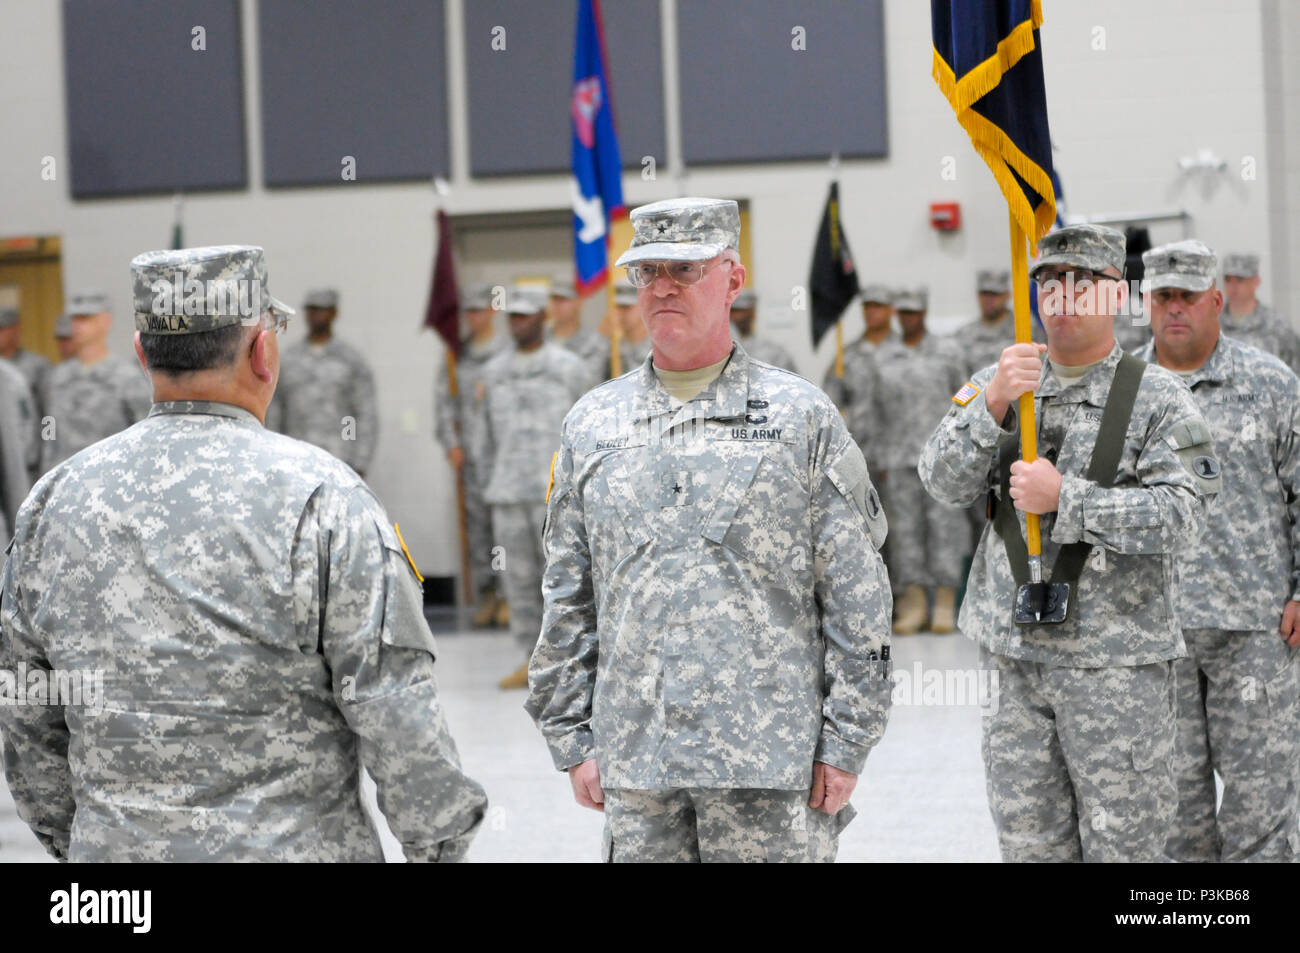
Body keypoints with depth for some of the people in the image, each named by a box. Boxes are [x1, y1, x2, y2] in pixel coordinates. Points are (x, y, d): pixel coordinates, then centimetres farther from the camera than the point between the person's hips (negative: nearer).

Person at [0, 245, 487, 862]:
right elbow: (397, 714, -11)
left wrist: (70, 841, 23)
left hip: (114, 845, 4)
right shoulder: (321, 498, -11)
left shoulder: (55, 501, 3)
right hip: (297, 845, -4)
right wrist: (441, 845, 0)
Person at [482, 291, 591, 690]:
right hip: (508, 493, 4)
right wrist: (491, 493, 14)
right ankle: (531, 661, 11)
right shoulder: (494, 371, 12)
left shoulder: (570, 368, 0)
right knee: (518, 576, 4)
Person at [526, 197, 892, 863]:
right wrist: (572, 738, 8)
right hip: (635, 765, 3)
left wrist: (845, 745, -5)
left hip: (772, 762, -3)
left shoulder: (801, 415, 2)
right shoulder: (592, 423, 11)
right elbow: (567, 600, 14)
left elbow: (857, 599, 0)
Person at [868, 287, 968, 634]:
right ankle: (914, 607, 5)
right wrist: (881, 460, 4)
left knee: (944, 524, -4)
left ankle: (945, 608, 0)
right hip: (899, 458, 2)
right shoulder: (883, 356, 8)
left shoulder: (946, 351, 2)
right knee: (906, 527, 0)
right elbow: (879, 409, 9)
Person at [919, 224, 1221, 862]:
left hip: (1116, 661, -4)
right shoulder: (995, 385, 8)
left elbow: (1182, 516, -14)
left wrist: (1066, 498, -21)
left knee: (1122, 844, 1)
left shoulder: (1159, 398, -3)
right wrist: (991, 405, -20)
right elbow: (944, 484, -3)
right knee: (1028, 839, 12)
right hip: (1012, 653, 4)